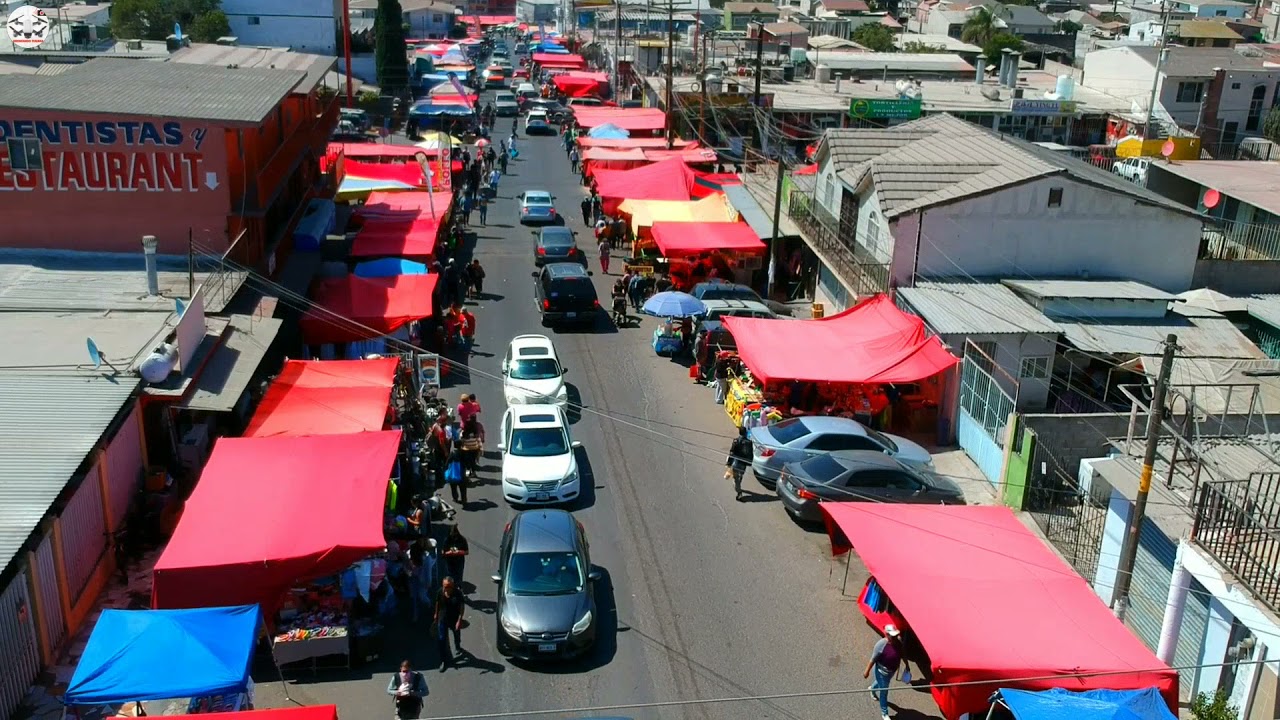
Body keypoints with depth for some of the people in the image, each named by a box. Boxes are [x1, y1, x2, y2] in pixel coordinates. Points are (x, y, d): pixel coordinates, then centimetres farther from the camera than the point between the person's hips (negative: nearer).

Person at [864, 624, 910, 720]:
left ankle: (872, 689, 67)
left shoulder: (898, 641, -17)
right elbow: (873, 659, -23)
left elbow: (902, 653, 2)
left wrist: (906, 665, 13)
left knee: (881, 682, 34)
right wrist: (867, 671, -14)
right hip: (882, 671, -6)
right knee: (884, 691, 10)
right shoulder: (881, 645, -34)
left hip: (893, 670, 6)